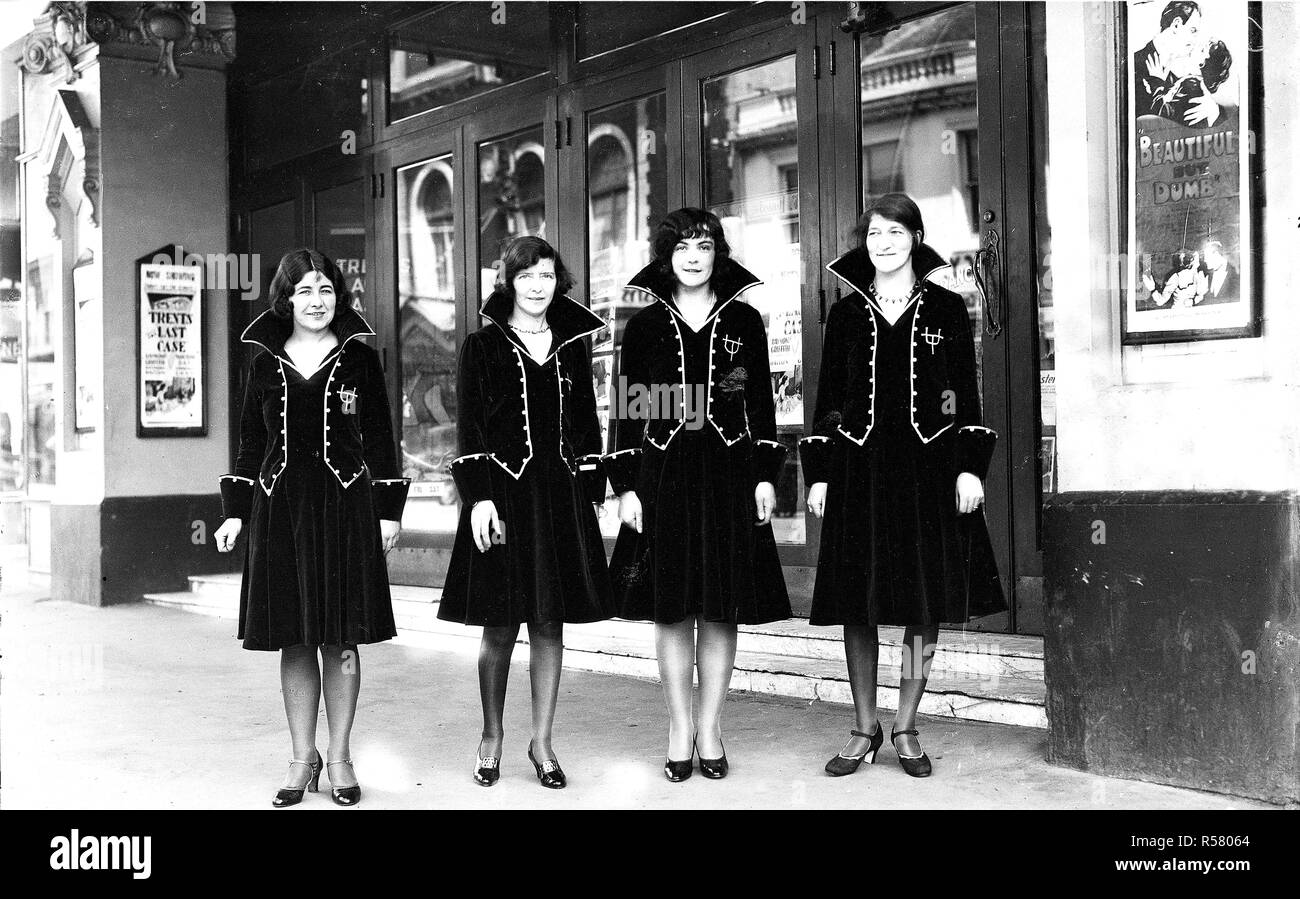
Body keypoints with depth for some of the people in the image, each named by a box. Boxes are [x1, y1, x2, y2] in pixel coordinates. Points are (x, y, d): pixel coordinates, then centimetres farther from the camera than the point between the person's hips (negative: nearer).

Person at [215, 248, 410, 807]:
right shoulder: (266, 362, 9)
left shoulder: (358, 358, 3)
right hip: (280, 508, 2)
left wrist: (388, 510, 0)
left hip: (345, 508, -2)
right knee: (293, 640, 5)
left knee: (340, 640, 2)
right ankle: (303, 758, 15)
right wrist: (235, 512, 8)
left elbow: (379, 437, 4)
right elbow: (251, 442, 13)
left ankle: (340, 758, 13)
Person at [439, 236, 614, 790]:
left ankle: (542, 742, 16)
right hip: (503, 493, -3)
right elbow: (468, 428, -3)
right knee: (500, 625, 3)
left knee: (550, 624, 6)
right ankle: (491, 737, 19)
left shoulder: (572, 347, 12)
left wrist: (593, 493, 6)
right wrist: (479, 496, -12)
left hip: (561, 495, 3)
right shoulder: (482, 346, 2)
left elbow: (587, 427, 13)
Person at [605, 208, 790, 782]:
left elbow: (762, 403, 8)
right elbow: (626, 410, 4)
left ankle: (710, 727, 14)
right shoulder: (645, 325, 5)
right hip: (663, 476, 0)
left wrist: (765, 476, 1)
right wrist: (625, 486, -1)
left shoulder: (743, 321, 7)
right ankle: (679, 728, 14)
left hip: (730, 475, 0)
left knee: (721, 609, 3)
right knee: (671, 608, 3)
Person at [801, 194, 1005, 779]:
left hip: (929, 467, -1)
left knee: (926, 603, 2)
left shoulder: (946, 310, 6)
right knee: (858, 603, 2)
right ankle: (865, 728, 15)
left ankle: (905, 729, 15)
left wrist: (970, 467, -5)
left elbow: (967, 395, 4)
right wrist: (819, 474, 2)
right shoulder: (846, 314, 8)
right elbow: (827, 398, 8)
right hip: (860, 467, 1)